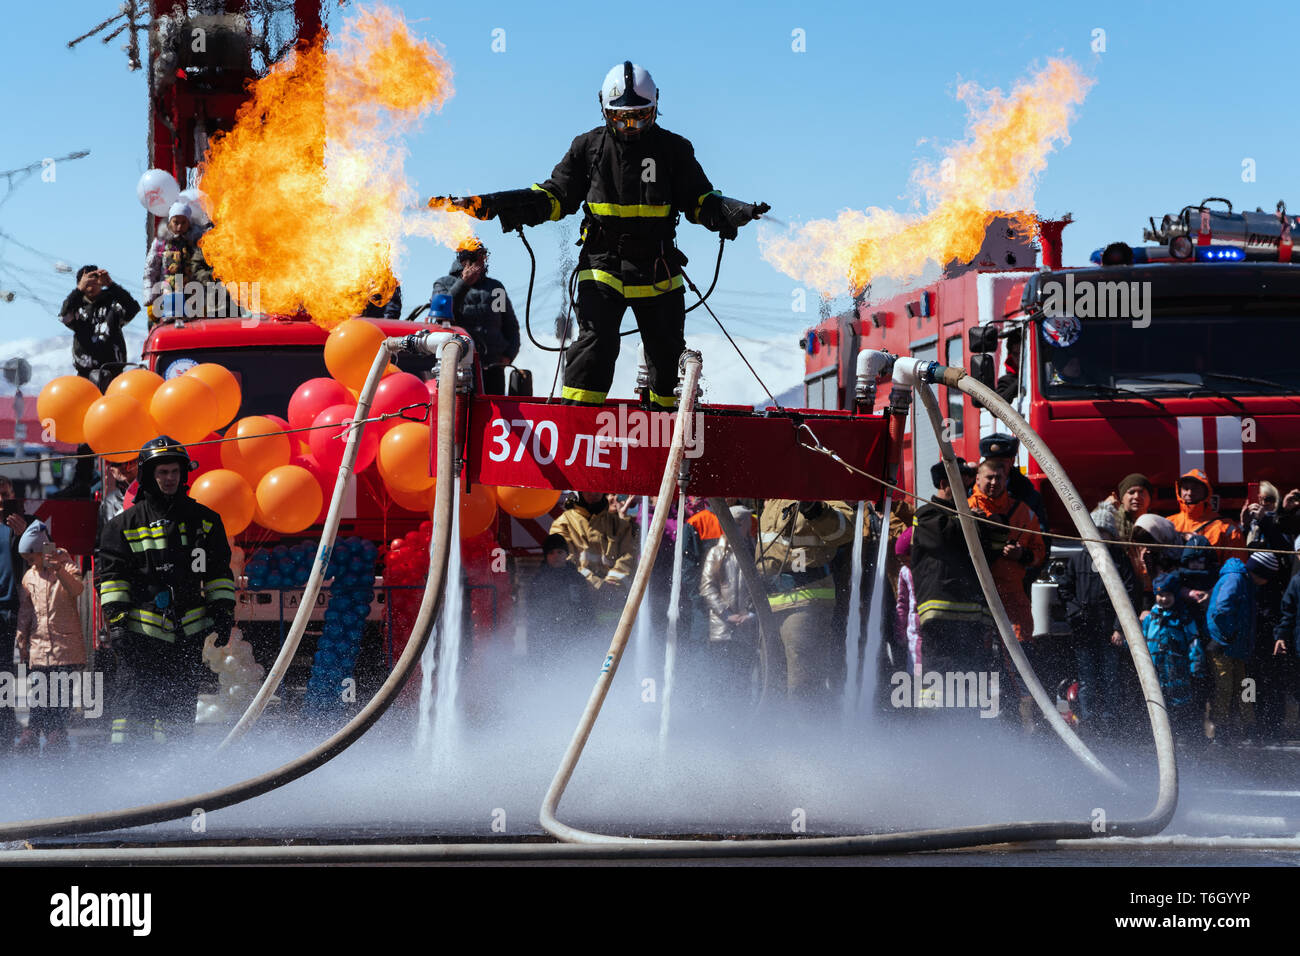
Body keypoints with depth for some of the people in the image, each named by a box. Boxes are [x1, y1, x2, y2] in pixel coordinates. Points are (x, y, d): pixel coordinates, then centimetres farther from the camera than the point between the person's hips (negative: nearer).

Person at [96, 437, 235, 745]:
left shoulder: (204, 520, 12)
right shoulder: (126, 524, 4)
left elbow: (219, 571, 17)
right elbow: (111, 574, 2)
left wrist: (222, 610, 6)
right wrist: (116, 618, -8)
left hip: (189, 632, 3)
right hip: (142, 631, -3)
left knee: (179, 706, 5)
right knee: (134, 702, -10)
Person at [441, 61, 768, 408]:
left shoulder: (672, 149, 1)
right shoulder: (589, 148, 2)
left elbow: (699, 200, 6)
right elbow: (556, 196, 7)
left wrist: (730, 212, -16)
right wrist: (495, 205, -4)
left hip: (658, 270, 1)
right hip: (603, 265, -1)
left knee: (666, 350, 11)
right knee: (595, 341, -15)